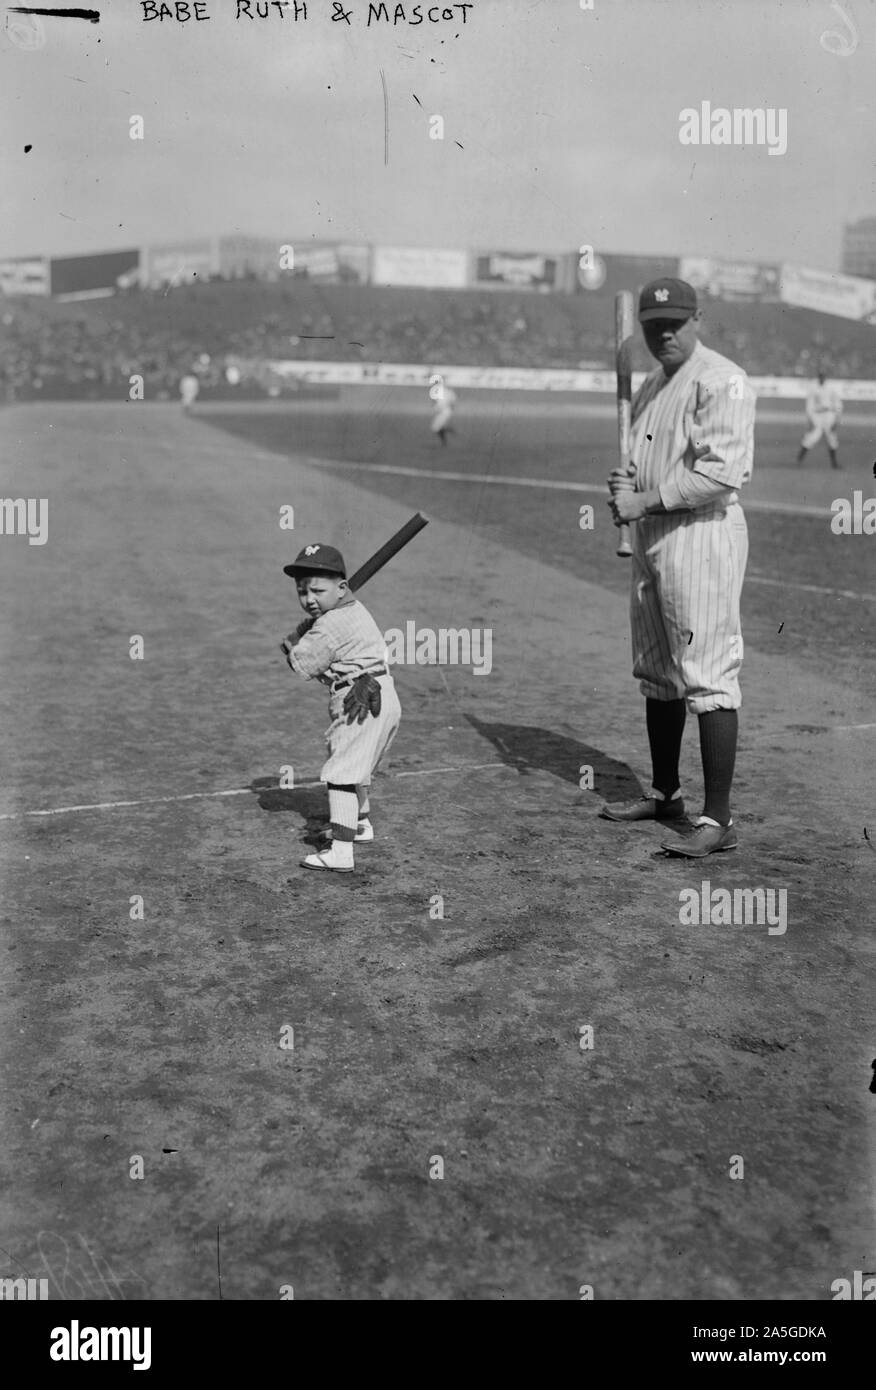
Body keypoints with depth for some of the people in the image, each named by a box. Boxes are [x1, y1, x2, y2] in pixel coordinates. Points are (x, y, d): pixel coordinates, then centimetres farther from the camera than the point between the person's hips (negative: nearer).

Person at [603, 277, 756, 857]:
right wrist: (625, 481, 4)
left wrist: (644, 501, -19)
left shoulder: (721, 381, -11)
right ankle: (665, 793, 29)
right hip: (652, 539, 10)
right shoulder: (651, 386, 18)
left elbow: (723, 471, -21)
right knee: (656, 674, 16)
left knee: (709, 678, -10)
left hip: (702, 538, -10)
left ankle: (718, 819, -7)